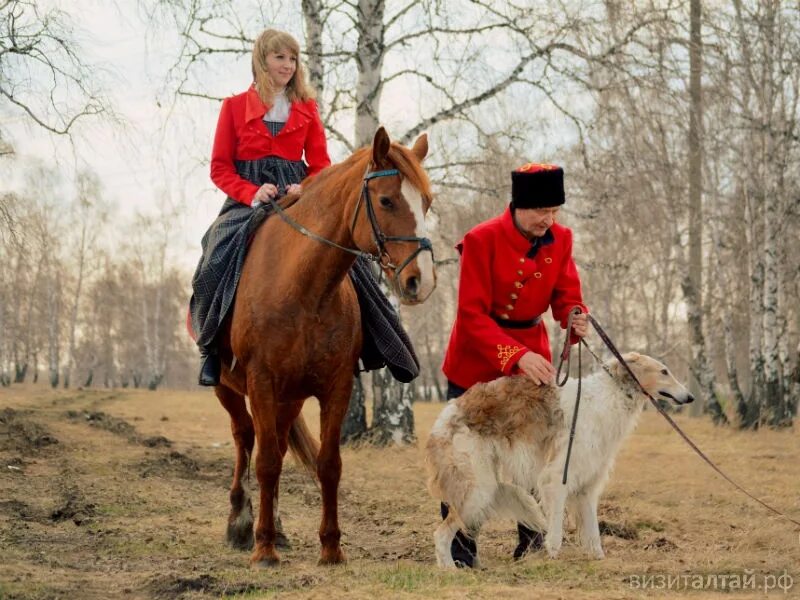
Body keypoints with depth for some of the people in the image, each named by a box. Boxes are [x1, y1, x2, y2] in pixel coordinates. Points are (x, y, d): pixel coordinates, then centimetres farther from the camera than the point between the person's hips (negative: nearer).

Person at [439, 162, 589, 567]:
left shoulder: (560, 239, -5)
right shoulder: (481, 240, -20)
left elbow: (566, 295, 0)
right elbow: (472, 316, -22)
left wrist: (576, 318, -25)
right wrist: (516, 356, -34)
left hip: (532, 356, 4)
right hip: (475, 363, -4)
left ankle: (533, 542, 21)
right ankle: (459, 549, 12)